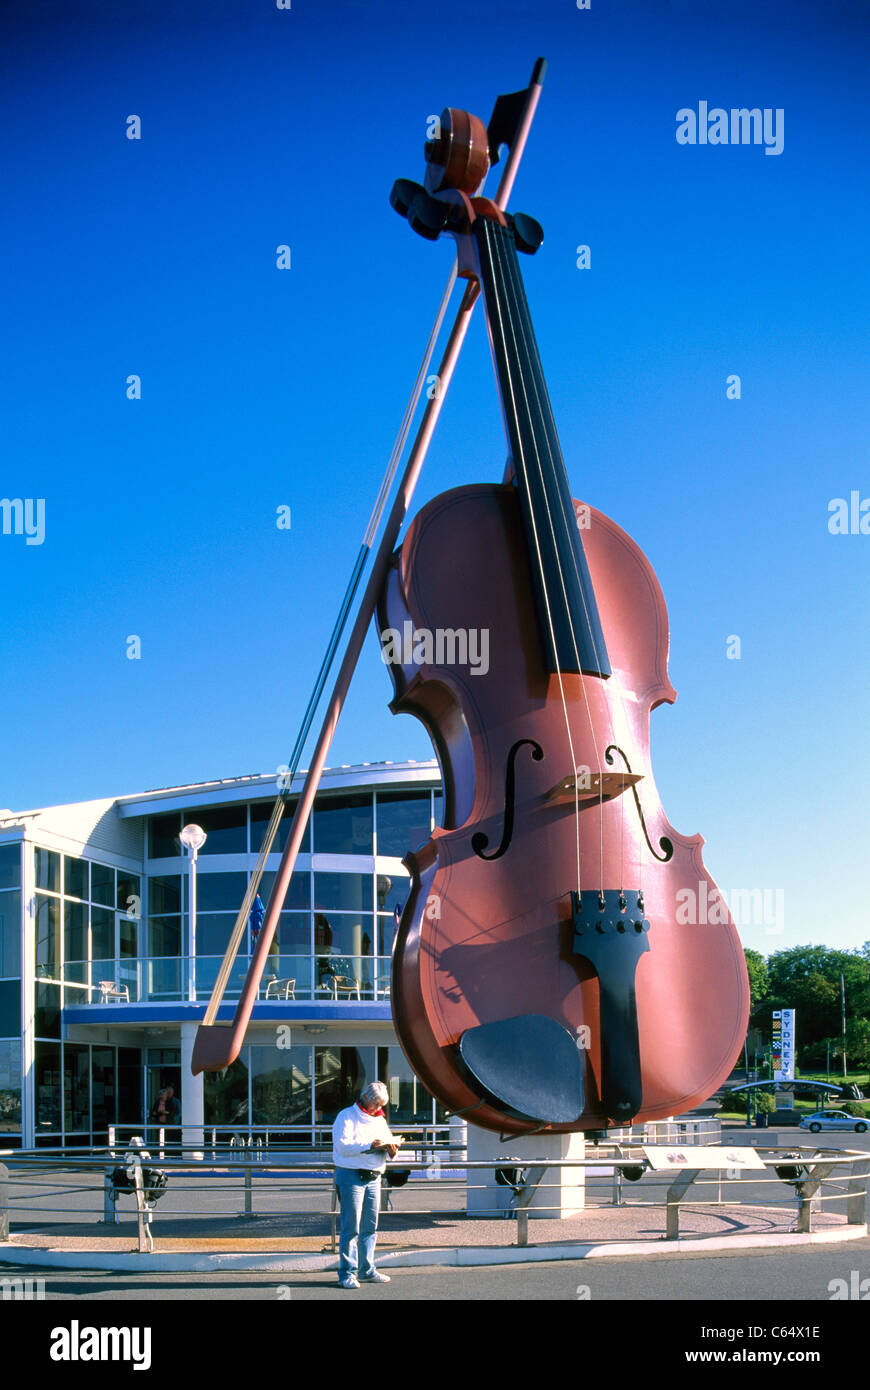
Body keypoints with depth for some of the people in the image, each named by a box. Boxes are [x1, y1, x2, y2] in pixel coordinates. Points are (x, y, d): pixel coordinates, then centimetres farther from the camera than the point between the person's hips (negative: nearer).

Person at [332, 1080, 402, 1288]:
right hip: (351, 1176, -7)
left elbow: (388, 1141, 20)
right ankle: (347, 1273, -5)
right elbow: (342, 1145, -15)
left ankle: (367, 1270, 17)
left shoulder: (379, 1120, 19)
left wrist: (391, 1150, -4)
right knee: (351, 1228, -8)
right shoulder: (346, 1117, -3)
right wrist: (370, 1145, -23)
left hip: (373, 1177, 7)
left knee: (370, 1227, 10)